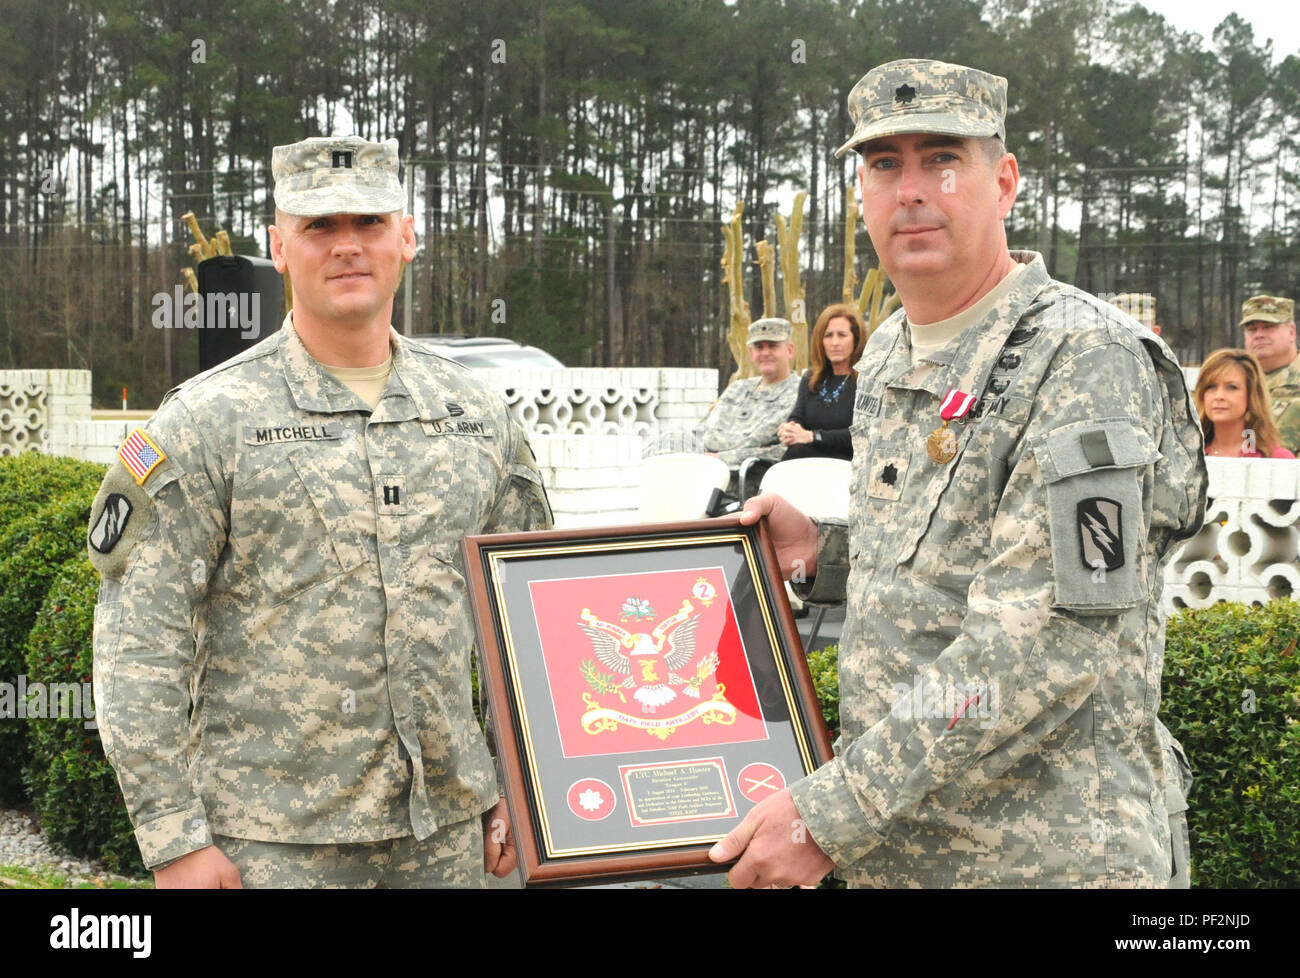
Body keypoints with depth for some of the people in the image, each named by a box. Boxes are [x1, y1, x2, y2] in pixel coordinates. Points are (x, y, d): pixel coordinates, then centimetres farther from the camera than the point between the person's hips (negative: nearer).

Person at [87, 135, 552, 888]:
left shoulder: (476, 415, 8)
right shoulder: (205, 422, -5)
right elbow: (139, 645, -8)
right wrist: (175, 839, -12)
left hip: (446, 829, 4)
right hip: (275, 839, -4)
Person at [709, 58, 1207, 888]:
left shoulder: (1086, 358, -16)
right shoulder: (889, 354, 11)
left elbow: (1049, 640, -24)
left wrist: (835, 813, -25)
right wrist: (823, 554, 5)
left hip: (1041, 856, -8)